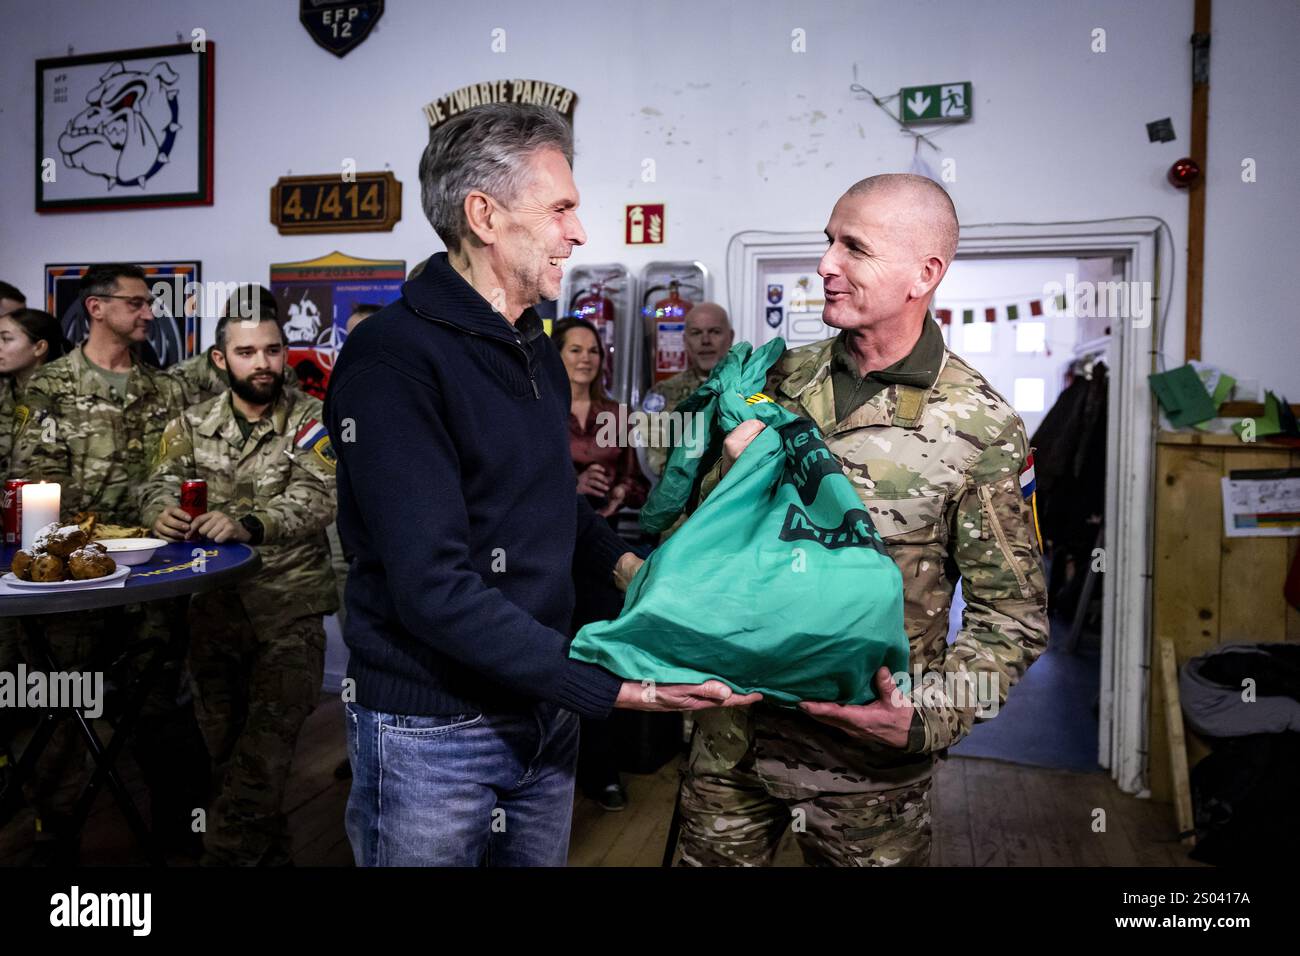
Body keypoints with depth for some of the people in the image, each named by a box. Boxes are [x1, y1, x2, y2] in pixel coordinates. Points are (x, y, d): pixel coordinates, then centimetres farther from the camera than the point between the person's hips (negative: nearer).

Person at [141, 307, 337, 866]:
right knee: (225, 750, 14)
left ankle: (227, 854, 5)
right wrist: (164, 512, -26)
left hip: (289, 605, -4)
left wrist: (248, 525, -36)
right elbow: (159, 486, -1)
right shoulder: (192, 425, 7)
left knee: (264, 752, -10)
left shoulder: (312, 420, -5)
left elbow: (315, 499, -18)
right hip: (211, 604, 4)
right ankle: (267, 852, 32)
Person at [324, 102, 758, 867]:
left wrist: (622, 561, 1)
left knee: (542, 856, 22)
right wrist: (614, 687, -26)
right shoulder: (392, 361, -20)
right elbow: (434, 590, -25)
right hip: (434, 732, -7)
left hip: (547, 712, 8)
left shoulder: (537, 350, 8)